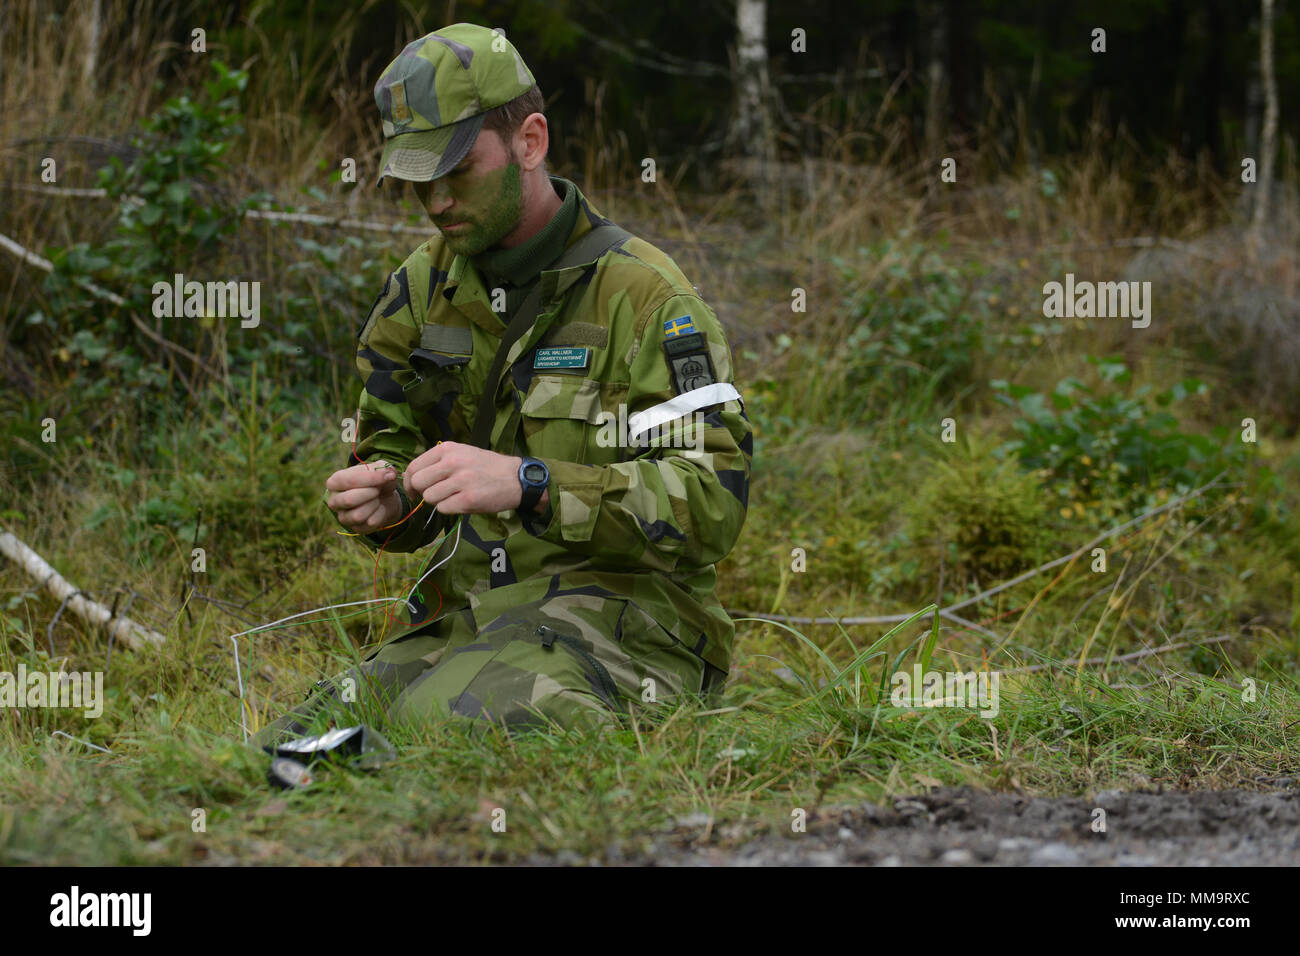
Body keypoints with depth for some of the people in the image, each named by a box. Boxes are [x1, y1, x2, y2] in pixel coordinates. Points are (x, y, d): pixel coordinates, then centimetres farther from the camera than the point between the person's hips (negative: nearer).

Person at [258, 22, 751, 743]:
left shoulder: (642, 294, -10)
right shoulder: (424, 286, 11)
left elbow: (711, 503, -18)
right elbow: (391, 451, 19)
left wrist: (527, 486, -29)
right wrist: (383, 504, -7)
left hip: (617, 611, -6)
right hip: (466, 615, 6)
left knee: (448, 719, -35)